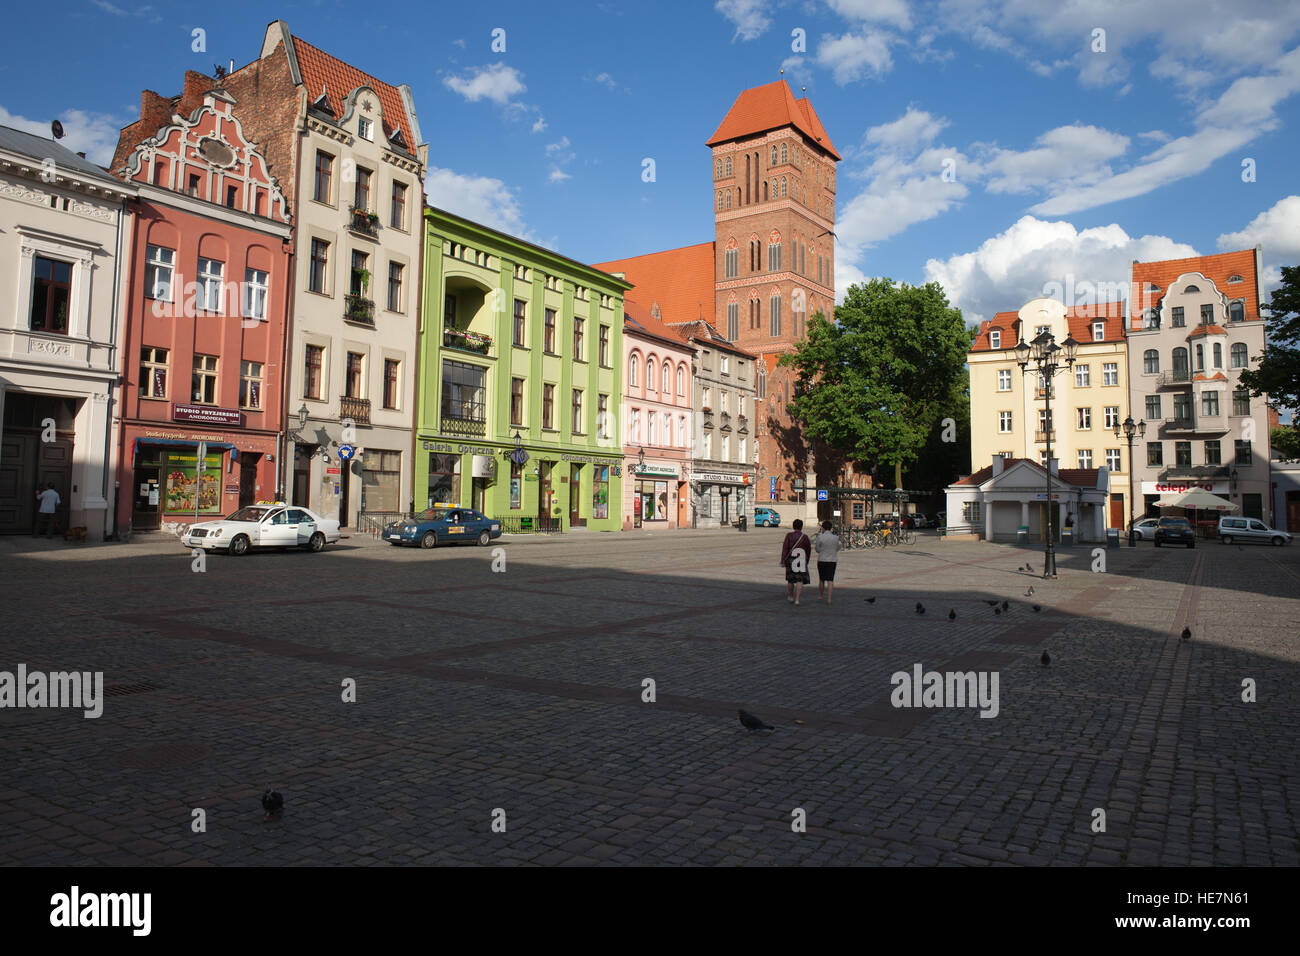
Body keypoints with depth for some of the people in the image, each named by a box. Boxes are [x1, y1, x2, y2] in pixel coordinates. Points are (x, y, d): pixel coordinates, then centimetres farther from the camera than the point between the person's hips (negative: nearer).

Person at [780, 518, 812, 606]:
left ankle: (790, 597, 31)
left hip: (791, 560, 1)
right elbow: (808, 550, 8)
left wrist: (783, 560, -8)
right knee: (800, 580, -1)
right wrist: (806, 560, 24)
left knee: (790, 579, 16)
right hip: (801, 560, -1)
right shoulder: (805, 537, -2)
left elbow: (785, 548, -9)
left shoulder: (789, 535, -4)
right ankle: (797, 600, -10)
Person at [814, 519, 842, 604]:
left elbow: (818, 549, -5)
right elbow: (838, 548, 10)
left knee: (821, 579, 14)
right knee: (830, 580, 1)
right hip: (832, 560, 1)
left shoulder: (820, 537, -11)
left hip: (822, 560, -1)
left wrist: (815, 546, 15)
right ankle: (829, 599, -7)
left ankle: (820, 596, 29)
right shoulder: (835, 537, -3)